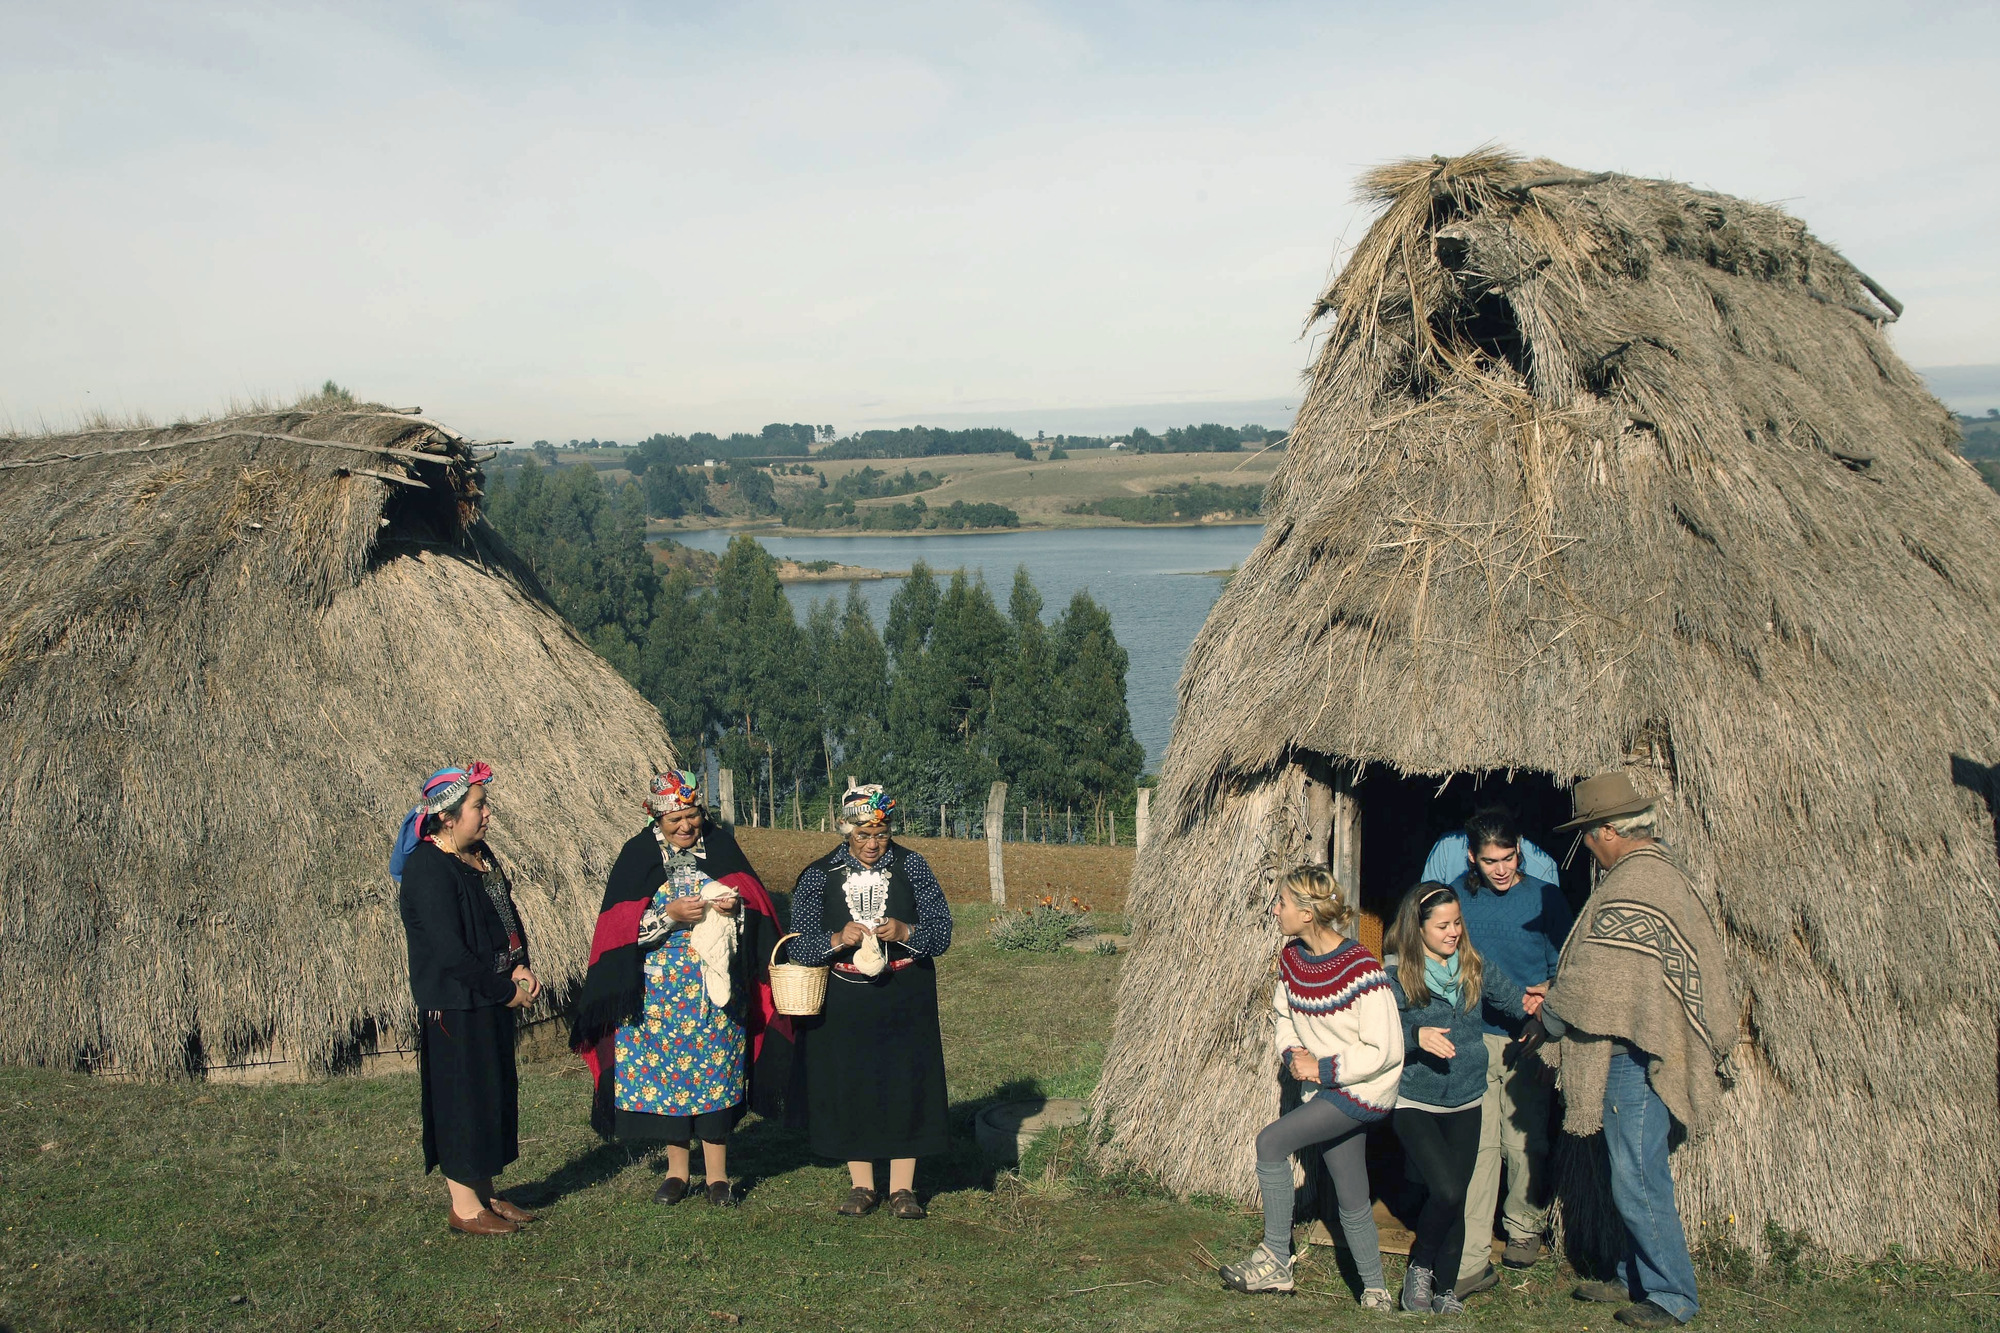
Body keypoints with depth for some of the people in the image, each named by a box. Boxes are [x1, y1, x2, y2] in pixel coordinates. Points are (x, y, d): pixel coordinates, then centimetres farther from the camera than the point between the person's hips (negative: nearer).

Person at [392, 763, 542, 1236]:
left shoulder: (481, 855, 9)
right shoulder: (428, 869, -19)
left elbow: (508, 916, 15)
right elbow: (449, 951, -23)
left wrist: (520, 967, -2)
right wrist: (505, 990, -17)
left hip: (491, 1001, 9)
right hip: (454, 1006, -9)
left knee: (495, 1095, 14)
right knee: (462, 1099, 0)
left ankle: (484, 1195, 26)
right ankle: (464, 1207, 11)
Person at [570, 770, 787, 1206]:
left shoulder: (721, 845, 4)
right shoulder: (640, 853, 0)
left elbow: (755, 898, 7)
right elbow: (619, 923, -6)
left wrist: (735, 904, -15)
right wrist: (670, 914, -19)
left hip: (717, 985, 0)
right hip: (659, 986, 0)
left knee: (716, 1069, 1)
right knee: (664, 1069, 3)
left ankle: (717, 1173, 10)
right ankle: (677, 1168, 17)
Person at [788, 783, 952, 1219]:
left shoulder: (911, 867, 1)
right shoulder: (819, 875, 1)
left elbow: (942, 931, -1)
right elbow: (798, 944, -2)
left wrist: (905, 932, -20)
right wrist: (838, 940, -20)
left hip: (905, 1001, 0)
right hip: (843, 1002, 1)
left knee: (906, 1085, -1)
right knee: (848, 1085, 3)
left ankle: (902, 1188, 10)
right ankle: (861, 1186, 18)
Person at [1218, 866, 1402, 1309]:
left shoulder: (1361, 970, -23)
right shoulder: (1291, 958, 0)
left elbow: (1383, 1051, -20)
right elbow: (1282, 1016, 17)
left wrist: (1322, 1069, -18)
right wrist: (1291, 1054, -4)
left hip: (1363, 1090, -7)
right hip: (1324, 1088, 7)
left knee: (1270, 1142, -18)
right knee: (1352, 1202, 12)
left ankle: (1274, 1262, -7)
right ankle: (1376, 1294, 28)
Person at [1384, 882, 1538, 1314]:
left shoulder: (1475, 968, 1)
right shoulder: (1396, 977, -10)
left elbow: (1515, 998, -3)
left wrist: (1532, 1004, -24)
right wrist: (1415, 1036, -27)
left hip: (1465, 1104, 4)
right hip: (1415, 1104, -4)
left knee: (1456, 1196, 7)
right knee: (1446, 1191, -16)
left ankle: (1447, 1286, 24)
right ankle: (1419, 1268, 8)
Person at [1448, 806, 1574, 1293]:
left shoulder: (1546, 899, -2)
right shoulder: (1457, 896, 3)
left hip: (1527, 1040, 0)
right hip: (1473, 1038, 0)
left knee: (1525, 1143, 8)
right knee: (1477, 1146, -5)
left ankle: (1524, 1229, 33)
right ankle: (1472, 1258, -5)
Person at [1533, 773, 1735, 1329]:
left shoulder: (1628, 890, -20)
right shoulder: (1663, 873, 13)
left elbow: (1591, 987, -20)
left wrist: (1545, 1020, -2)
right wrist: (1557, 1002, 18)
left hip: (1636, 1059, -11)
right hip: (1654, 1052, 11)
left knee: (1638, 1182, -2)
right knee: (1633, 1177, 18)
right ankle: (1636, 1279, 28)